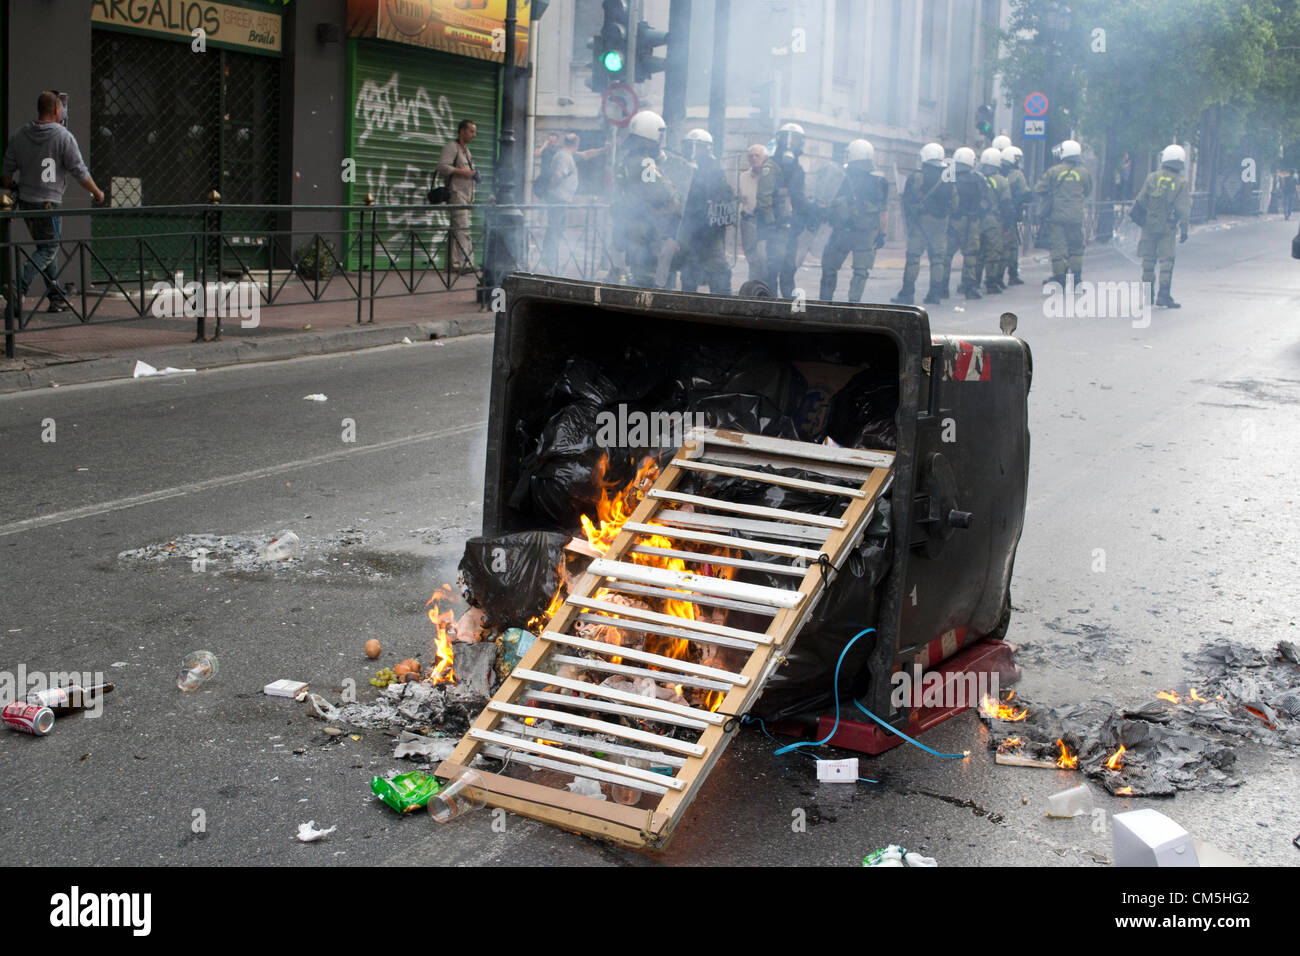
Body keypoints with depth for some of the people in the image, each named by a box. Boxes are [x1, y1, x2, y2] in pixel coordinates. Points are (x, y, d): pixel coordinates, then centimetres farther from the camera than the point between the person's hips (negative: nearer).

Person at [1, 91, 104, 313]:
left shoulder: (19, 134, 6)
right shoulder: (64, 137, -10)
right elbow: (80, 172, -7)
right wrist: (97, 192, 8)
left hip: (25, 201, 6)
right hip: (49, 203, -6)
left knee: (47, 247, 15)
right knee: (48, 250, -2)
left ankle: (58, 298, 16)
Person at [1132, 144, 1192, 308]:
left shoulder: (1152, 178, -2)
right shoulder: (1182, 184, -4)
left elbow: (1140, 201, 1)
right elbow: (1183, 210, -6)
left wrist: (1136, 215, 15)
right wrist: (1183, 229, -2)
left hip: (1149, 225, 1)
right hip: (1167, 228, -1)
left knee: (1148, 259, 9)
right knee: (1166, 261, 2)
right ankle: (1163, 296, -3)